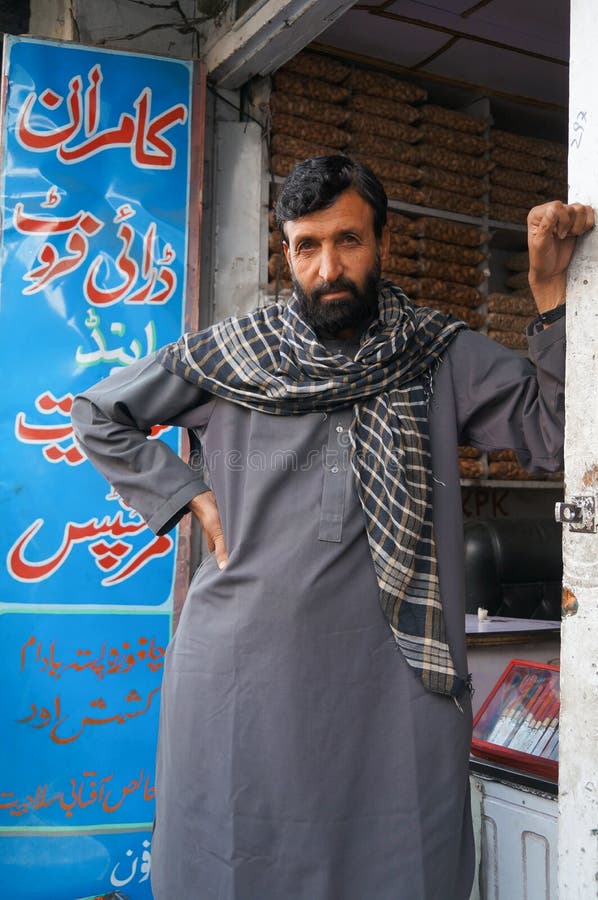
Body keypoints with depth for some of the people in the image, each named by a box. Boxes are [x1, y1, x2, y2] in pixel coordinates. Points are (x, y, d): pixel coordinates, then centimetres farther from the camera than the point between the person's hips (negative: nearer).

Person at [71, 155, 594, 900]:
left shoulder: (443, 357, 3)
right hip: (241, 672, 1)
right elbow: (97, 417, 11)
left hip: (397, 685, 0)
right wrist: (188, 495, 1)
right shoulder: (230, 356, 3)